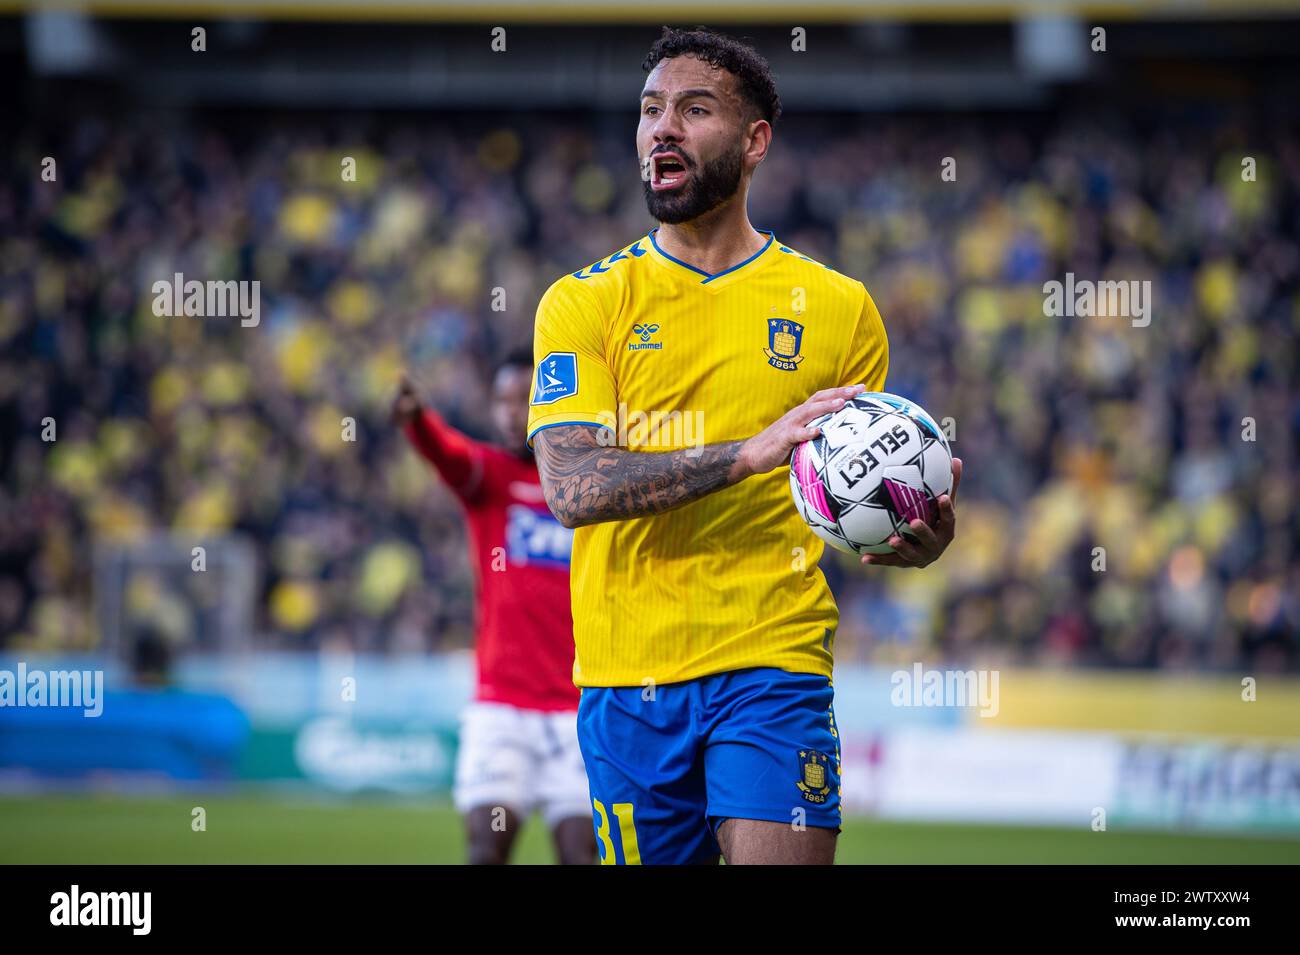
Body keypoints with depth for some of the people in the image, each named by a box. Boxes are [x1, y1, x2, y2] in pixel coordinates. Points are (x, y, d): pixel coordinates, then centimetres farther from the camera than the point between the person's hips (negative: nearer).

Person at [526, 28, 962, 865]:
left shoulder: (837, 308, 7)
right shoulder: (583, 304, 4)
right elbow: (573, 487, -12)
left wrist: (918, 538, -13)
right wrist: (751, 452, -24)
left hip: (773, 668, -1)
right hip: (626, 676, 1)